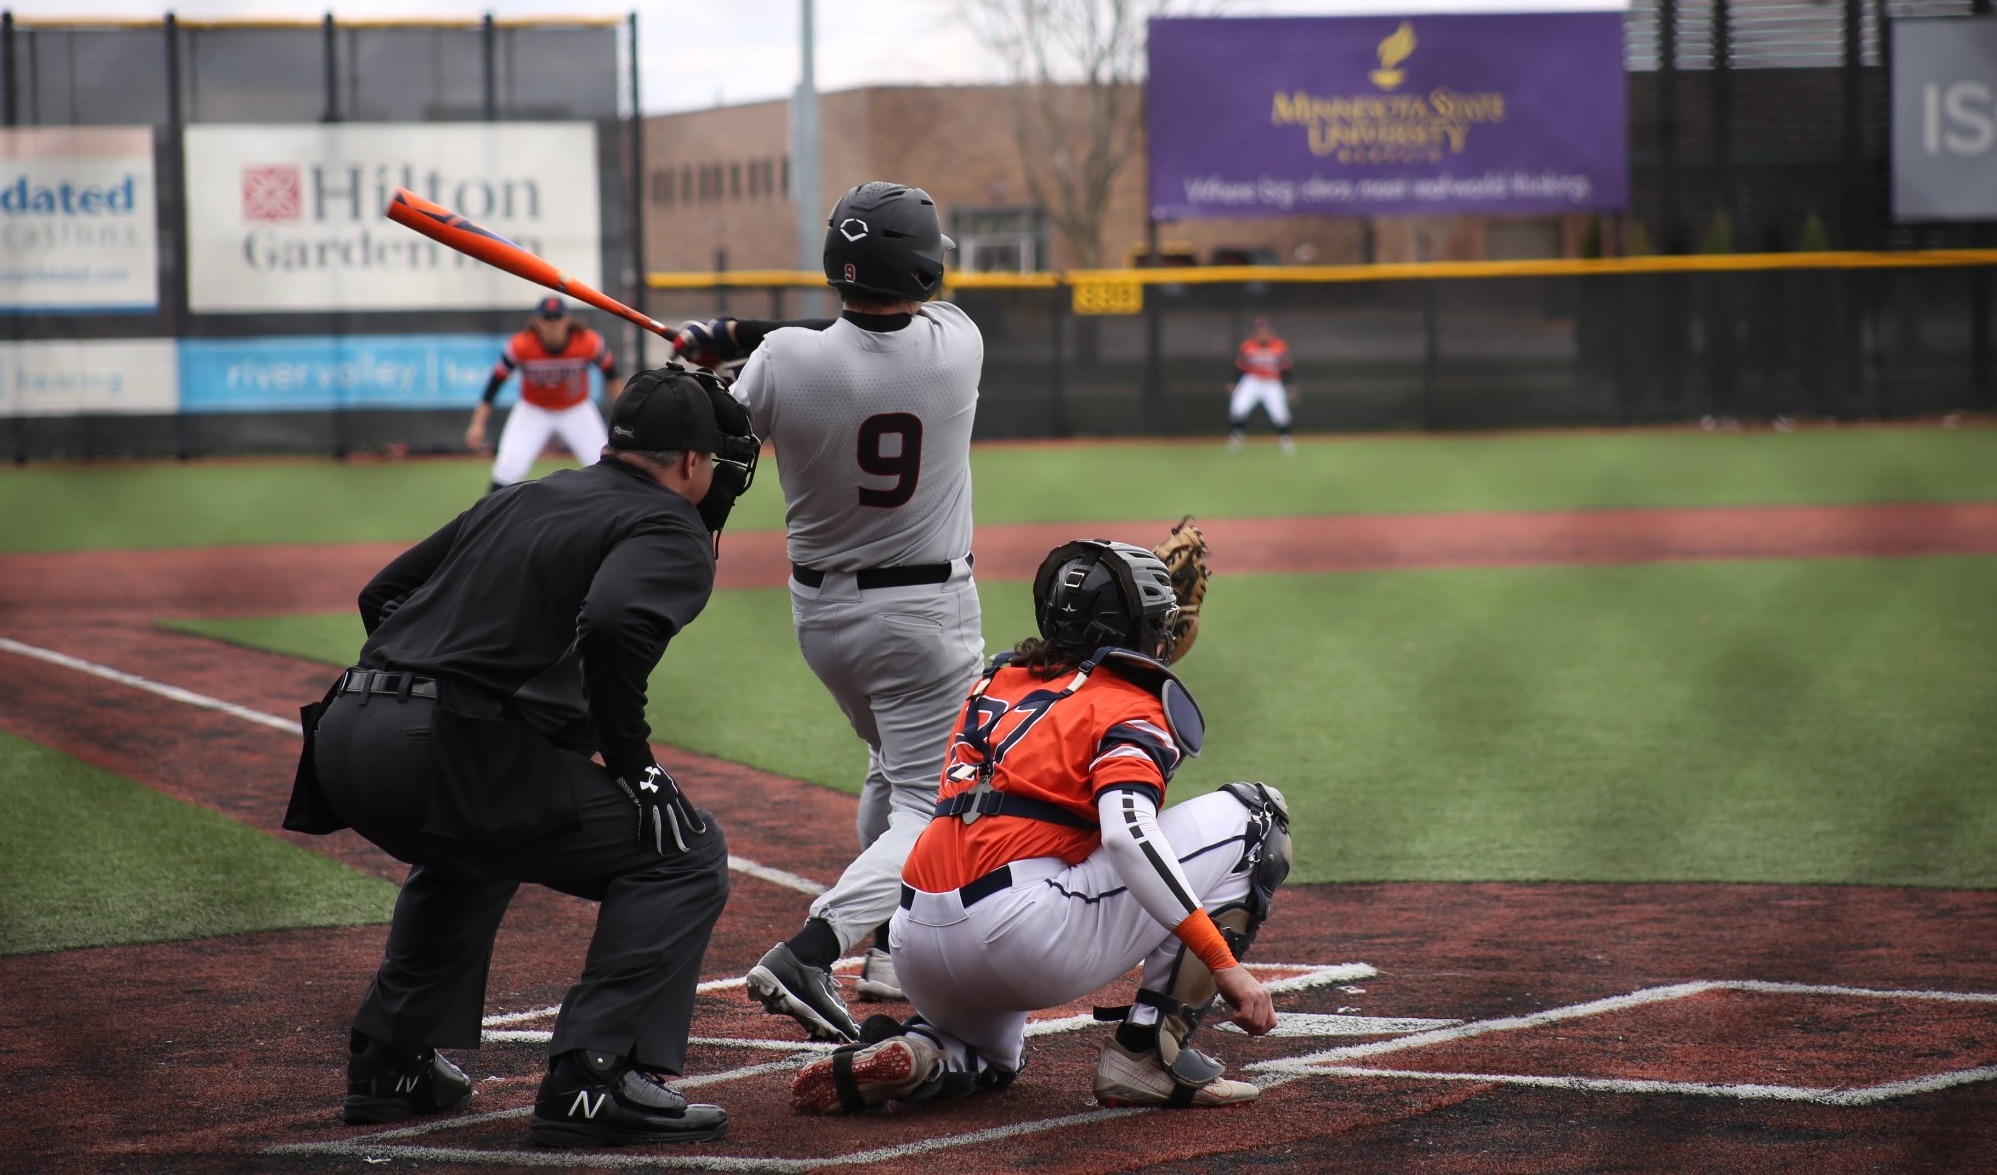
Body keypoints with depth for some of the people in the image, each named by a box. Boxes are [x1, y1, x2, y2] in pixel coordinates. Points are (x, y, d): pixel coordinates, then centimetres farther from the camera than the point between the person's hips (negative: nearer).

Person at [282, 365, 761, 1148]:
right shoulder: (669, 530, 2)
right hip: (452, 757, -8)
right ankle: (593, 1079, -10)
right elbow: (614, 626, -20)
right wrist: (630, 762, -10)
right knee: (683, 853, 2)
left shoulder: (522, 499, 26)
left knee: (468, 847, 39)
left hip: (346, 736, 8)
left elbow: (382, 594, 28)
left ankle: (390, 1061, 35)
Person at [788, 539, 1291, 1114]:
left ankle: (920, 1054, 3)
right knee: (1249, 813, 4)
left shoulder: (995, 683, 22)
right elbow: (1126, 836, -16)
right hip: (1025, 937, -7)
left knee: (992, 1058, 42)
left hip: (917, 954, 7)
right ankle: (1148, 1052, -2)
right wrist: (1223, 963, -19)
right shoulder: (1130, 709, 2)